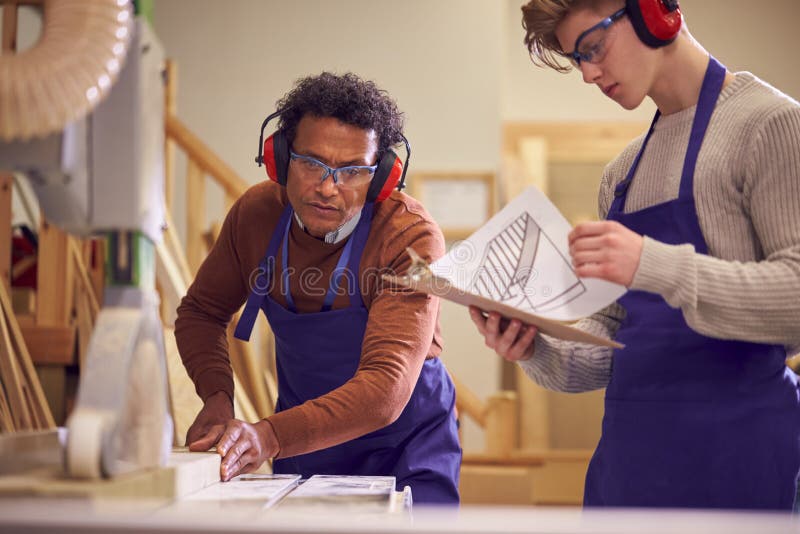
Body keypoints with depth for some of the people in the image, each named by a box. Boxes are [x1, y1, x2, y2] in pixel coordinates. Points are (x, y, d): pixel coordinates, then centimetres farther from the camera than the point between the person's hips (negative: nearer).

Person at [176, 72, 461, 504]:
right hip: (305, 440, 3)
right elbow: (201, 311, 7)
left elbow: (386, 388, -34)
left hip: (404, 441, -3)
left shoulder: (411, 238, -24)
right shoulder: (256, 213, -10)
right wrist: (218, 396, -13)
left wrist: (268, 436, -48)